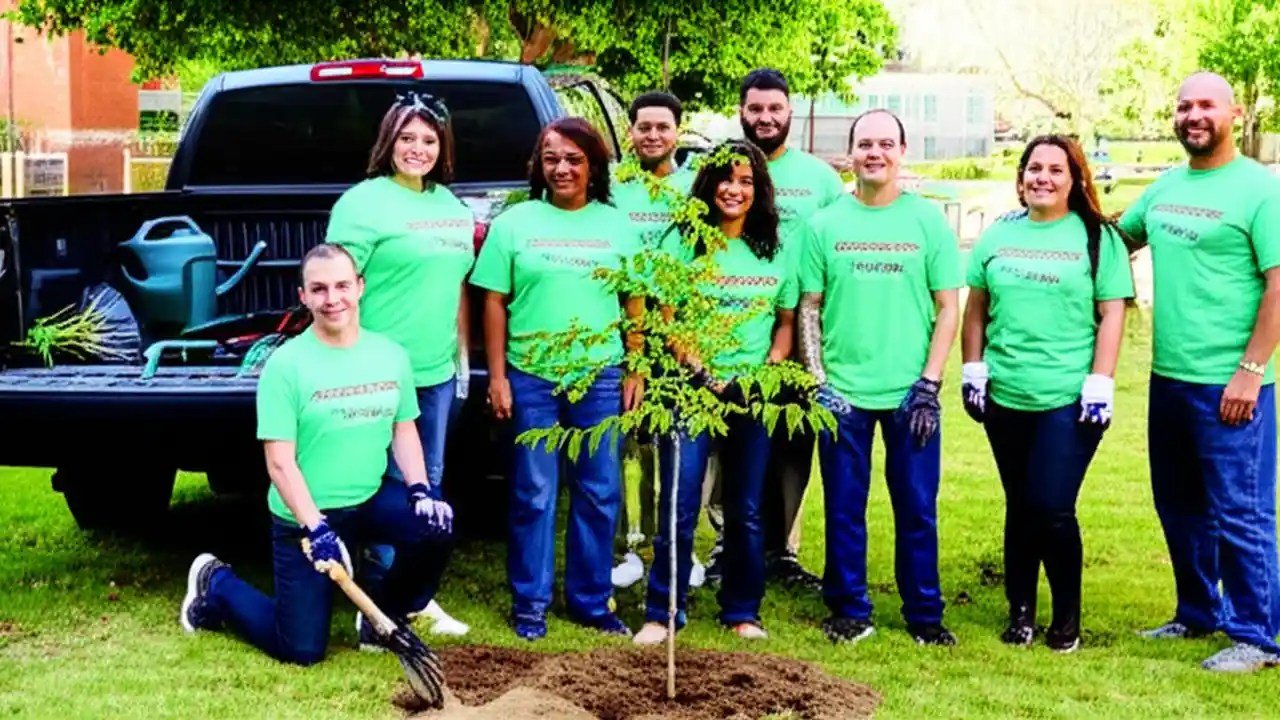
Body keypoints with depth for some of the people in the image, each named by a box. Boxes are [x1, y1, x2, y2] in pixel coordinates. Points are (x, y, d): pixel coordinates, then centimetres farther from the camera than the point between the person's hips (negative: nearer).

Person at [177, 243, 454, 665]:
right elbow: (280, 461, -16)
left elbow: (404, 430, 10)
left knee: (435, 528, -25)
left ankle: (383, 619, 4)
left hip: (372, 499, 5)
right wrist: (316, 528, -24)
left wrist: (420, 490, -8)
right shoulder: (286, 364, -15)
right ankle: (217, 585, 27)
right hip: (305, 516, -4)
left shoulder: (391, 355, 1)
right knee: (301, 651, -2)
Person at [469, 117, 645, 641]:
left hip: (600, 378, 2)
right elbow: (494, 303, 1)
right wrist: (497, 376, -3)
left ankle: (591, 600, 20)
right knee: (534, 495, 5)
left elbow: (636, 305, 9)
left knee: (599, 494, 7)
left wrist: (635, 372, 3)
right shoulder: (515, 222, 2)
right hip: (531, 378, -2)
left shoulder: (617, 226, 7)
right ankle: (530, 603, 15)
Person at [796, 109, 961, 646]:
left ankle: (924, 615, 16)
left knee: (917, 509, 4)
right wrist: (818, 381, -3)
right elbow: (809, 309, 7)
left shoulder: (928, 220, 3)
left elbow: (948, 309, 3)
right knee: (843, 507, 6)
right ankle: (849, 611, 18)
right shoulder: (825, 224, 5)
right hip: (841, 393, 1)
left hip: (911, 393, -1)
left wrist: (928, 385, -5)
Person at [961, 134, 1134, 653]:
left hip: (1069, 400, -3)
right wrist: (972, 370, 6)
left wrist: (1100, 384, -9)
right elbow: (976, 308, 13)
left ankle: (1067, 616, 12)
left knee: (1052, 508, -7)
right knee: (1020, 508, 11)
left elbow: (1112, 314, -3)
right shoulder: (998, 235, 9)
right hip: (1006, 398, 3)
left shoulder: (1098, 237, 0)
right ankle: (1020, 611, 23)